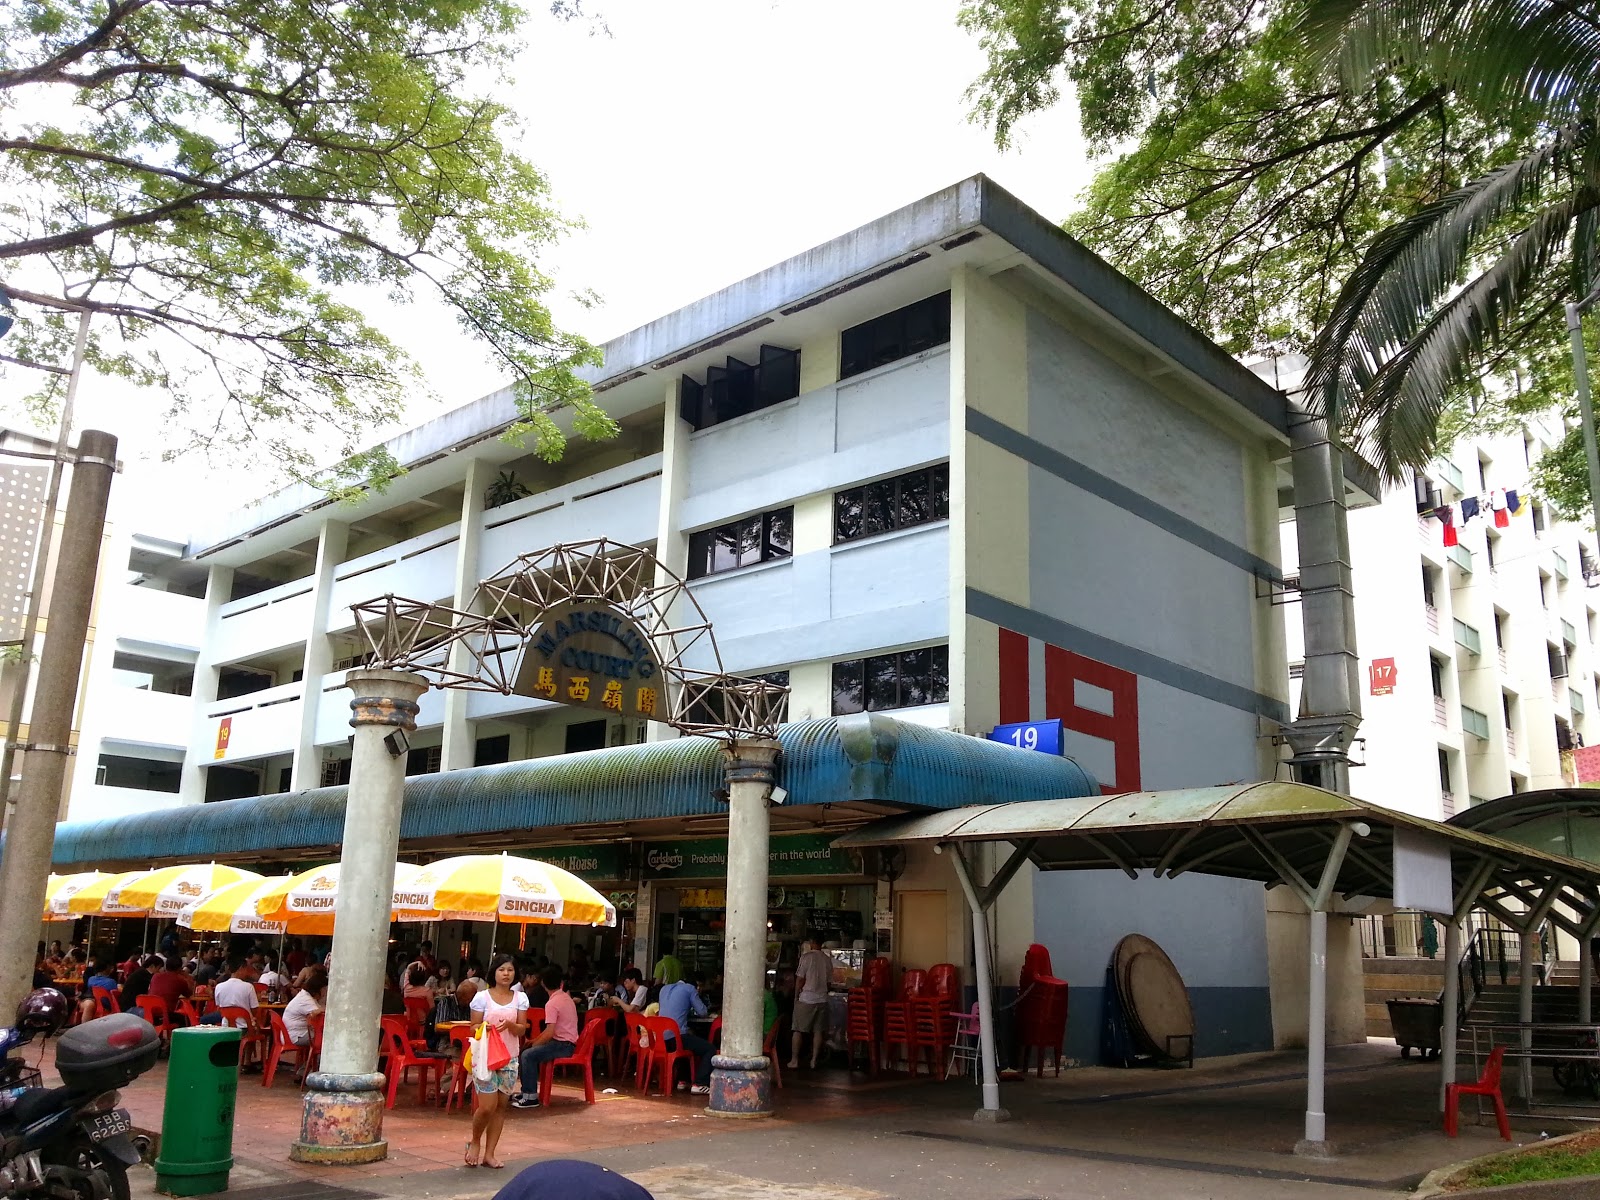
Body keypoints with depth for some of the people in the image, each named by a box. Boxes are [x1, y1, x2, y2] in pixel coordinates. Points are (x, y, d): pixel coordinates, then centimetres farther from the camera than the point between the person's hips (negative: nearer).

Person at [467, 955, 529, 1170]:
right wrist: (483, 1028, -22)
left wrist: (509, 1025, -18)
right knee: (487, 1106, -8)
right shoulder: (482, 997, -3)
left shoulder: (520, 998, 4)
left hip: (509, 1057, 3)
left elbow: (522, 1030, 3)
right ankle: (475, 1142, 20)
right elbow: (473, 1027, 0)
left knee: (501, 1106, 5)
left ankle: (489, 1154, 15)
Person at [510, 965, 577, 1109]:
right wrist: (535, 1041, 16)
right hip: (568, 1043, 10)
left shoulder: (552, 1003, -17)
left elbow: (549, 1033, -22)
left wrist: (534, 1043, -5)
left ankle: (531, 1097, -16)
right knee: (531, 1051, 17)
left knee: (528, 1055, -18)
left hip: (563, 1045, -10)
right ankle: (528, 1091, 20)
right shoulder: (566, 998, 12)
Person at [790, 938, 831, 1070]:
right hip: (822, 999, 5)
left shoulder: (806, 957, -8)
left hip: (806, 999, -5)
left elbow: (800, 979, -7)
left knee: (798, 1030, 4)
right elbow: (828, 978, 11)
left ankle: (794, 1061, 5)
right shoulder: (827, 959, 7)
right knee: (818, 1031, 8)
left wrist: (796, 996, 3)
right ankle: (814, 1061, 8)